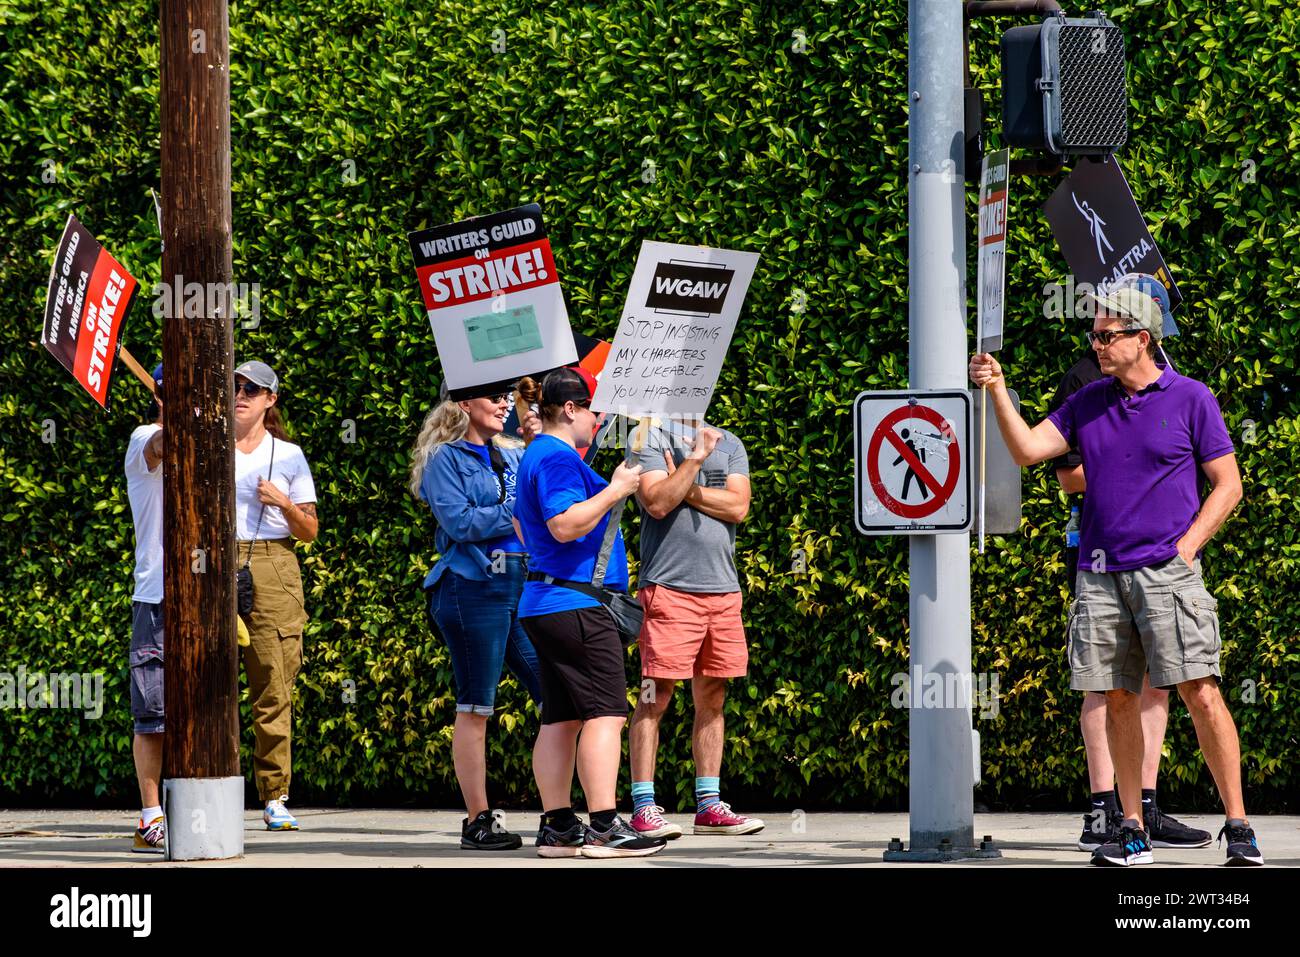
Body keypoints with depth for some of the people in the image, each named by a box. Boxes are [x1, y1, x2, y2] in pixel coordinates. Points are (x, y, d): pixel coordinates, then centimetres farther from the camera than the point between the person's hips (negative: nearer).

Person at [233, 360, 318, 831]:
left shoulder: (288, 456, 11)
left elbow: (309, 531, 11)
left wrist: (284, 503, -7)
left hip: (273, 568, 0)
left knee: (274, 687, -5)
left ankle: (275, 797, -1)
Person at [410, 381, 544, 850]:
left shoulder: (515, 456, 19)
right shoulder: (445, 459, 0)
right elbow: (459, 521, -12)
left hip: (526, 586, 6)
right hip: (474, 587, -6)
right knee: (475, 707, -2)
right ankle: (478, 822, 2)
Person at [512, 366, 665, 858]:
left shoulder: (536, 457, 20)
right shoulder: (558, 459, -13)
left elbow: (524, 529, 29)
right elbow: (565, 524, -25)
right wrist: (615, 490, -18)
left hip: (544, 604, 11)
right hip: (576, 605, -11)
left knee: (562, 717, 9)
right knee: (606, 712, -12)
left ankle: (557, 826, 9)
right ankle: (603, 827, -16)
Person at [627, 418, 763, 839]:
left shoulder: (728, 443, 15)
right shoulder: (652, 438, 1)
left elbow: (738, 506, 1)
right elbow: (656, 503, -13)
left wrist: (683, 488, -4)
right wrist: (696, 459, -14)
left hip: (723, 587, 5)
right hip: (668, 585, -5)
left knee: (712, 698, 8)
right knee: (656, 697, -6)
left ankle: (709, 805, 13)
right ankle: (643, 808, -4)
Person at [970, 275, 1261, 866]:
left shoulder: (1190, 399, 1)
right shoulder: (1089, 403, 13)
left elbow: (1228, 486, 2)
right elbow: (1027, 450, 6)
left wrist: (1185, 547, -8)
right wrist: (998, 391, -6)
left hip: (1167, 572, -4)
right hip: (1100, 573, 4)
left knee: (1200, 693, -12)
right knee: (1118, 699, 5)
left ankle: (1239, 827, -7)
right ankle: (1132, 833, 12)